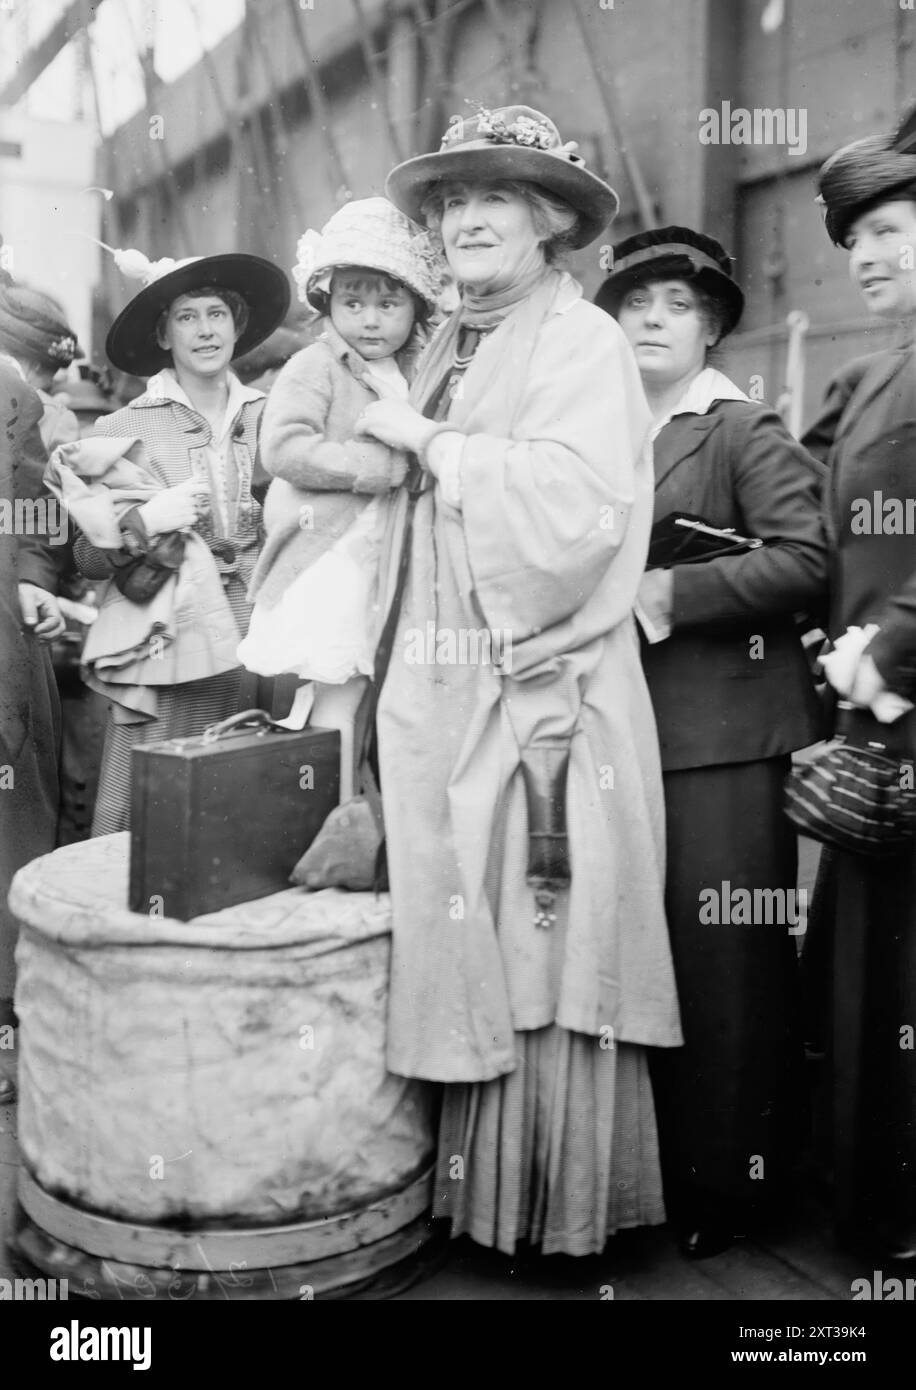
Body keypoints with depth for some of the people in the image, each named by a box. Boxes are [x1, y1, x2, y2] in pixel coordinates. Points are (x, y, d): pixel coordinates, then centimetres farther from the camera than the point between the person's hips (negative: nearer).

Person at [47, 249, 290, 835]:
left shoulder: (265, 415, 9)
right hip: (167, 651, -2)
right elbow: (89, 555, 2)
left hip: (253, 638, 3)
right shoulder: (125, 428, 1)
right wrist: (144, 522, -14)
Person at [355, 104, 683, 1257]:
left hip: (544, 702, -6)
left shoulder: (581, 341, -4)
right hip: (439, 698, 7)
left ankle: (561, 1206, 19)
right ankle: (471, 1188, 29)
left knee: (543, 955, 2)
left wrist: (429, 440, -12)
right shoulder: (443, 354, 15)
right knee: (462, 955, 13)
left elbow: (579, 504, -20)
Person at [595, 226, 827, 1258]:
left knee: (721, 958, 0)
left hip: (721, 737, -5)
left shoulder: (746, 431, -2)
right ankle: (642, 1167, 26)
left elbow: (804, 559, -13)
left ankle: (727, 1182, 15)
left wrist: (666, 593, -16)